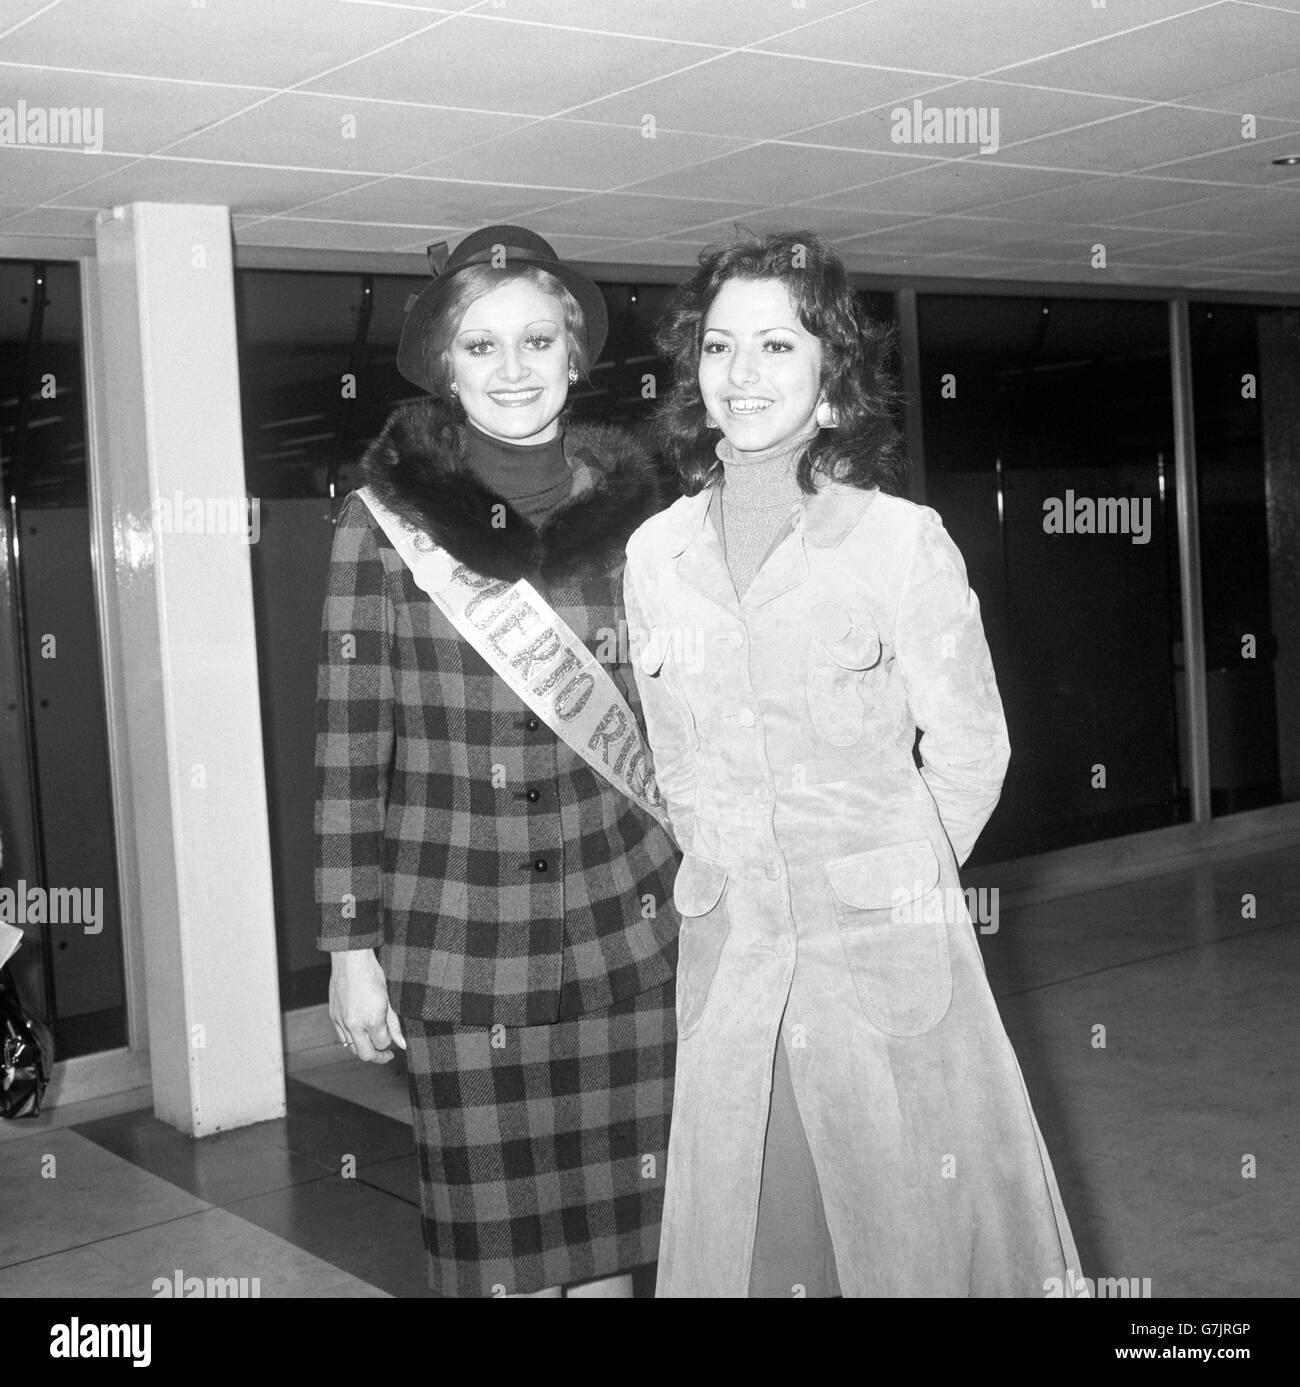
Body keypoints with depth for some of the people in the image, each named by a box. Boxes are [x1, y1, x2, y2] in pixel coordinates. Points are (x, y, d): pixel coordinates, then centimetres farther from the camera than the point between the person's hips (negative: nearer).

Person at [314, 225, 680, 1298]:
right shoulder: (387, 514, -4)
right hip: (455, 929, -2)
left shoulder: (636, 501, 3)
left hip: (625, 920, 2)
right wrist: (351, 945, -5)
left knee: (620, 1209, 10)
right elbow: (351, 737, -4)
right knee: (498, 1228, 7)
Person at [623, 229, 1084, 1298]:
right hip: (727, 953, 3)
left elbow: (970, 748, -2)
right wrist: (737, 877, 12)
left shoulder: (902, 540, -8)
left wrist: (886, 884, 4)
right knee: (747, 1234, 12)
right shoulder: (656, 554, 3)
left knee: (908, 1229, 7)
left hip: (887, 956, -3)